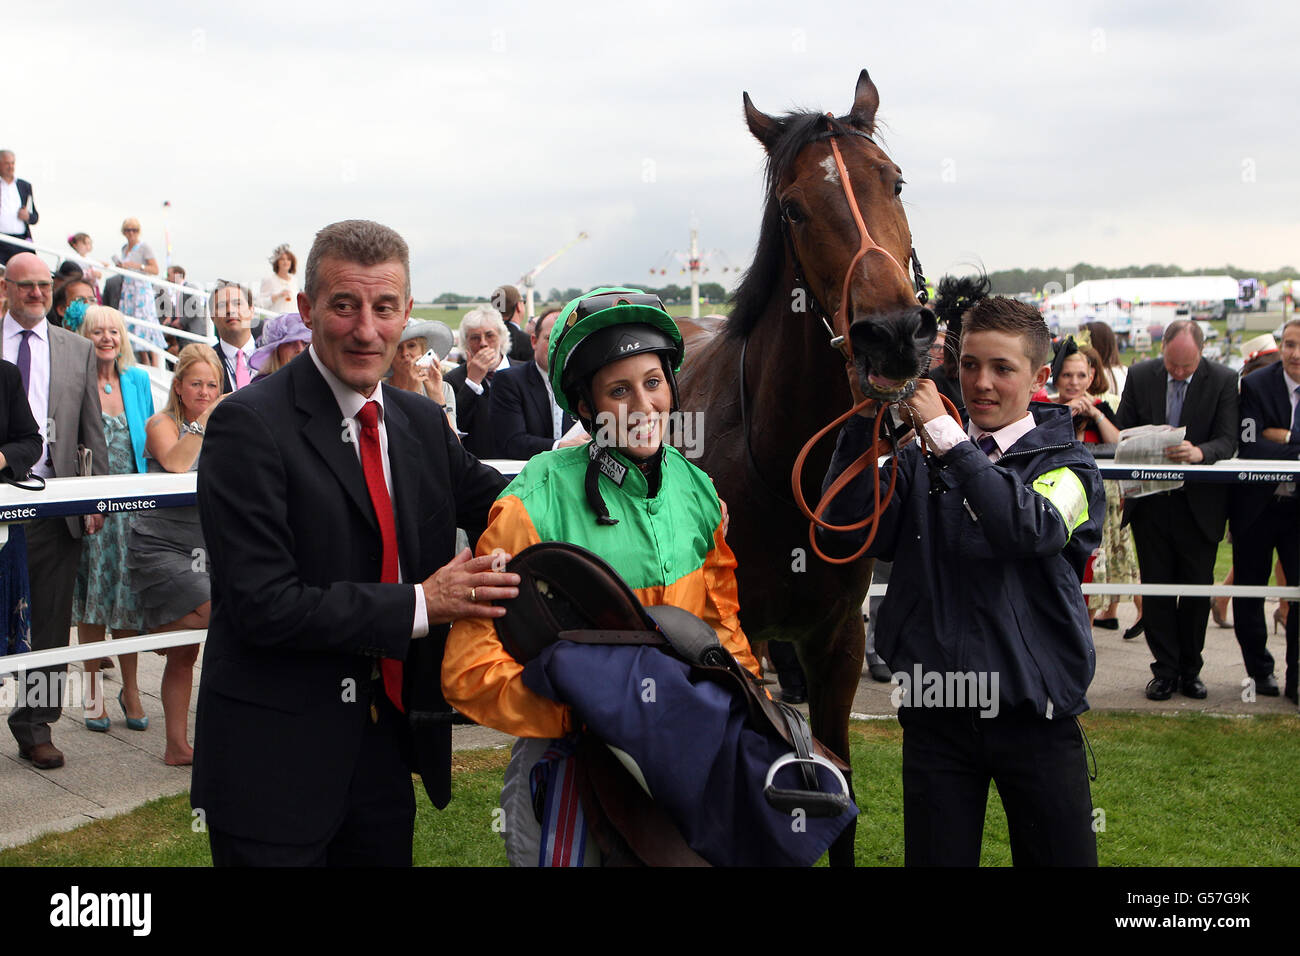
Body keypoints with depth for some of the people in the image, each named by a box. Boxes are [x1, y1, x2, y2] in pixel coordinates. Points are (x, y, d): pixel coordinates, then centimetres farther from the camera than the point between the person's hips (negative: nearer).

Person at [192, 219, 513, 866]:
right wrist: (421, 604, -20)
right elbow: (264, 606, -21)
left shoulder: (423, 422, 7)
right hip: (276, 762, -6)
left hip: (386, 747, 6)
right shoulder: (249, 425, -15)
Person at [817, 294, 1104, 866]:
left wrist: (944, 432, -24)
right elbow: (845, 530, -10)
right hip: (937, 711, 1)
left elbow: (1033, 528, -22)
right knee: (936, 857, 10)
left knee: (1061, 856, 8)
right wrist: (865, 418, -18)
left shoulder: (1067, 462, 1)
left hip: (1033, 709, -1)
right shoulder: (919, 460, 6)